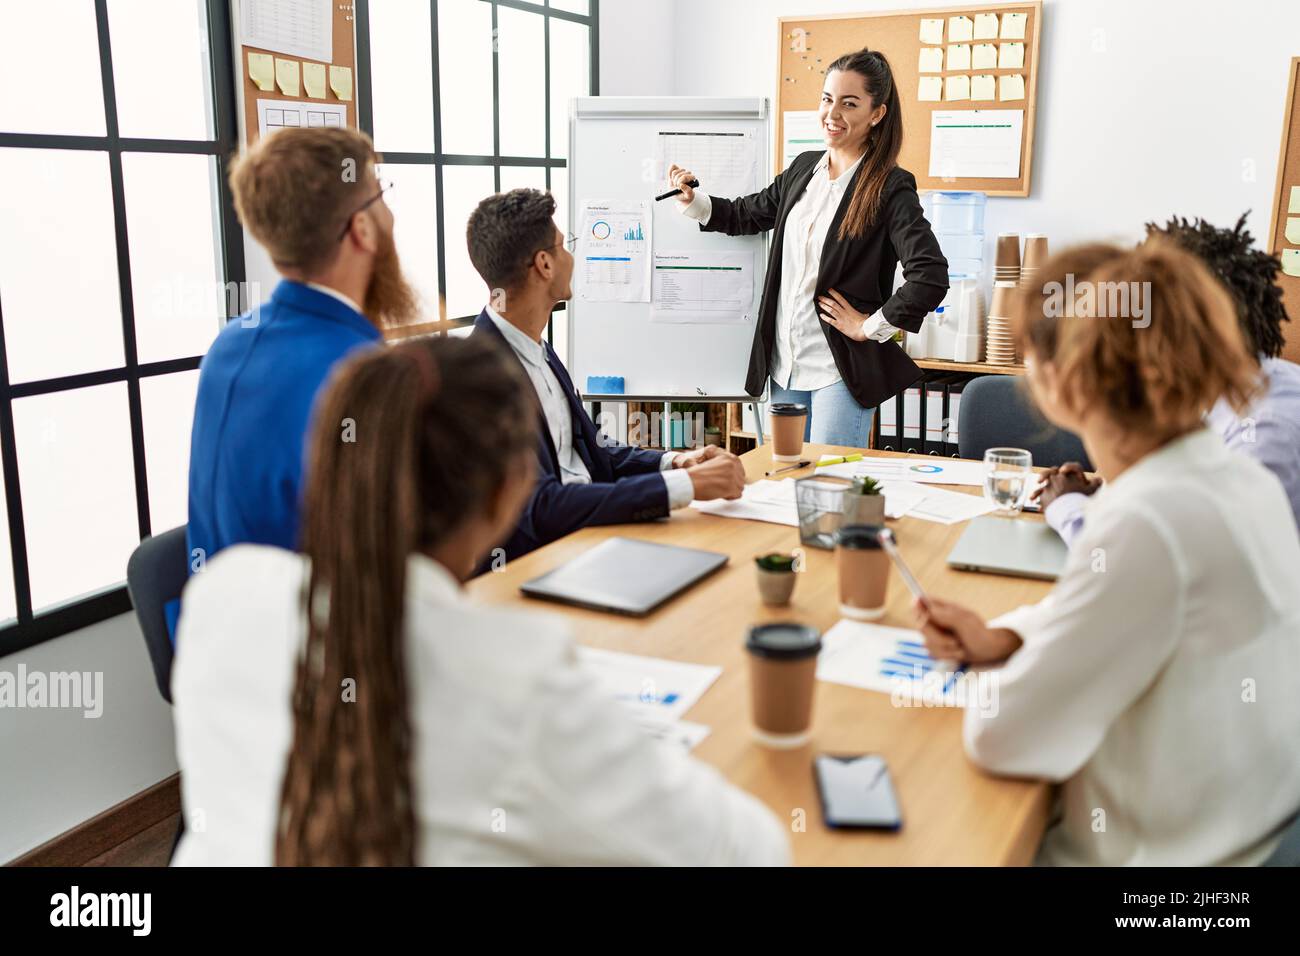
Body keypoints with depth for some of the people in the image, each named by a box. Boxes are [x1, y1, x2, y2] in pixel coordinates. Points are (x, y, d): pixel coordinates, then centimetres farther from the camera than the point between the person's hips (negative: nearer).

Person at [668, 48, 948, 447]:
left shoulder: (891, 187, -12)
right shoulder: (803, 168, 9)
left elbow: (931, 277, -21)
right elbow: (746, 215, 23)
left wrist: (871, 326, -15)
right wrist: (693, 200, 7)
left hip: (842, 369, -7)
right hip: (785, 362, 7)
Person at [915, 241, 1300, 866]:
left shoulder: (1146, 526, -32)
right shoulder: (1248, 481, -5)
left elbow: (1002, 739, -26)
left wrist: (994, 675, -4)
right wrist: (1000, 639, -2)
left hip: (1158, 851, -7)